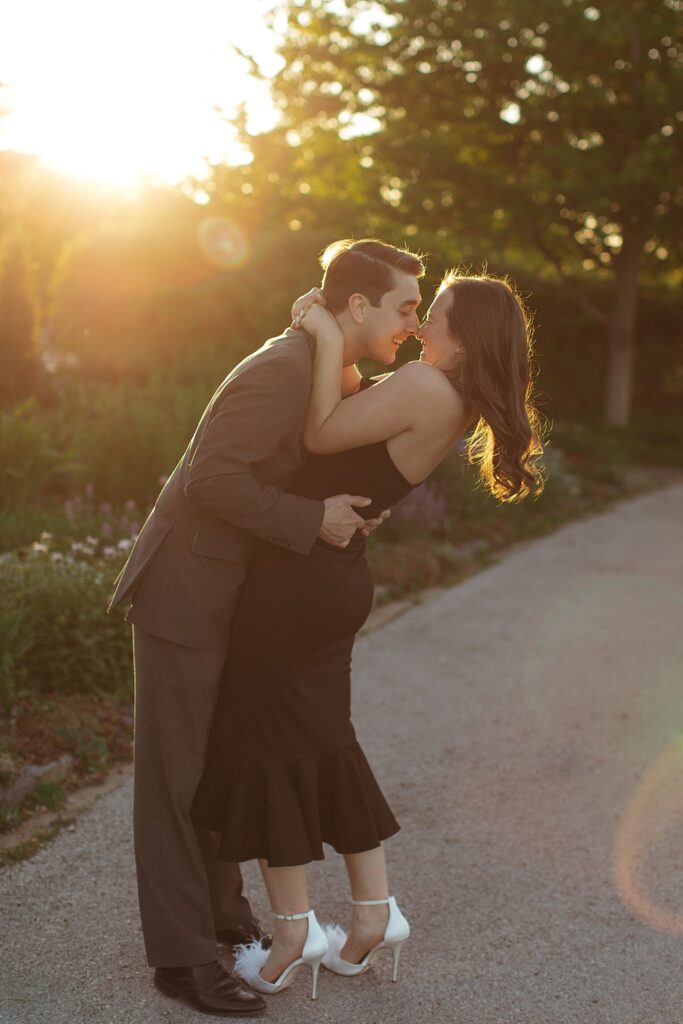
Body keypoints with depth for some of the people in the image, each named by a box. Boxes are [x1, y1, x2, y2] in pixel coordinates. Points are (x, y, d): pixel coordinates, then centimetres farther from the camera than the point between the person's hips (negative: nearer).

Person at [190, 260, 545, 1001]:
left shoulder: (422, 386, -19)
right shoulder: (457, 403, 9)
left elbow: (321, 435, -18)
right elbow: (351, 418, 17)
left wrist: (331, 336, -13)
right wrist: (334, 337, 5)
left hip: (300, 573, -9)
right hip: (337, 577, 9)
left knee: (265, 741, 6)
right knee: (323, 742, 19)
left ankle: (294, 930, 16)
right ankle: (374, 913, 24)